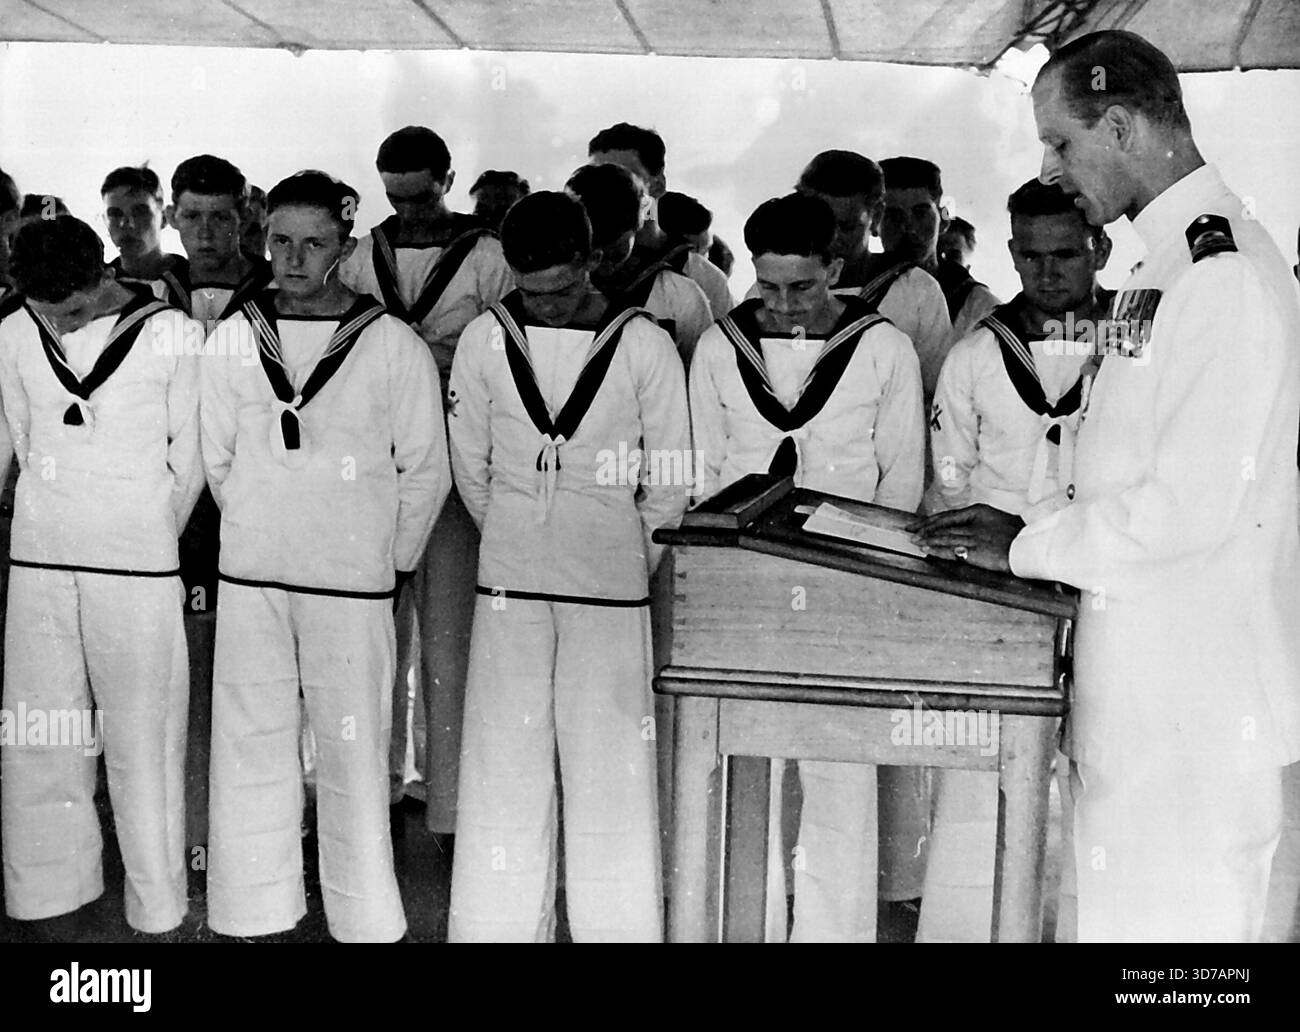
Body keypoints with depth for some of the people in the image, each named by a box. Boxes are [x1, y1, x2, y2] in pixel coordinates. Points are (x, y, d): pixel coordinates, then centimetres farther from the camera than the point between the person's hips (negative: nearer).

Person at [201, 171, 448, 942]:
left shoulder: (395, 346, -5)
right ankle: (255, 913, 21)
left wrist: (392, 562, 3)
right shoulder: (233, 340, 5)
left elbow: (426, 472, 0)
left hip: (354, 585, -3)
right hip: (249, 581, 3)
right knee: (250, 748, 9)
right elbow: (218, 458, 13)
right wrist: (261, 534, 13)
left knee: (355, 753, 1)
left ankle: (368, 919, 14)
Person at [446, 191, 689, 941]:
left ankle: (616, 925, 14)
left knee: (611, 767, 1)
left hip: (611, 586, -1)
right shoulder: (486, 340, 0)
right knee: (505, 765, 6)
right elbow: (471, 467, 10)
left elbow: (672, 482, 2)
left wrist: (635, 566, 8)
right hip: (509, 584, 2)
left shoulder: (645, 346, -5)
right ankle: (501, 922, 17)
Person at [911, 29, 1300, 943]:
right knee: (1119, 908, 19)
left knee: (1170, 918, 3)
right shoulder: (1170, 262, 12)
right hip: (1139, 680, 9)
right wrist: (1032, 530, 8)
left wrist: (1025, 546, -12)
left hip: (1199, 701, -9)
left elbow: (1189, 508, -22)